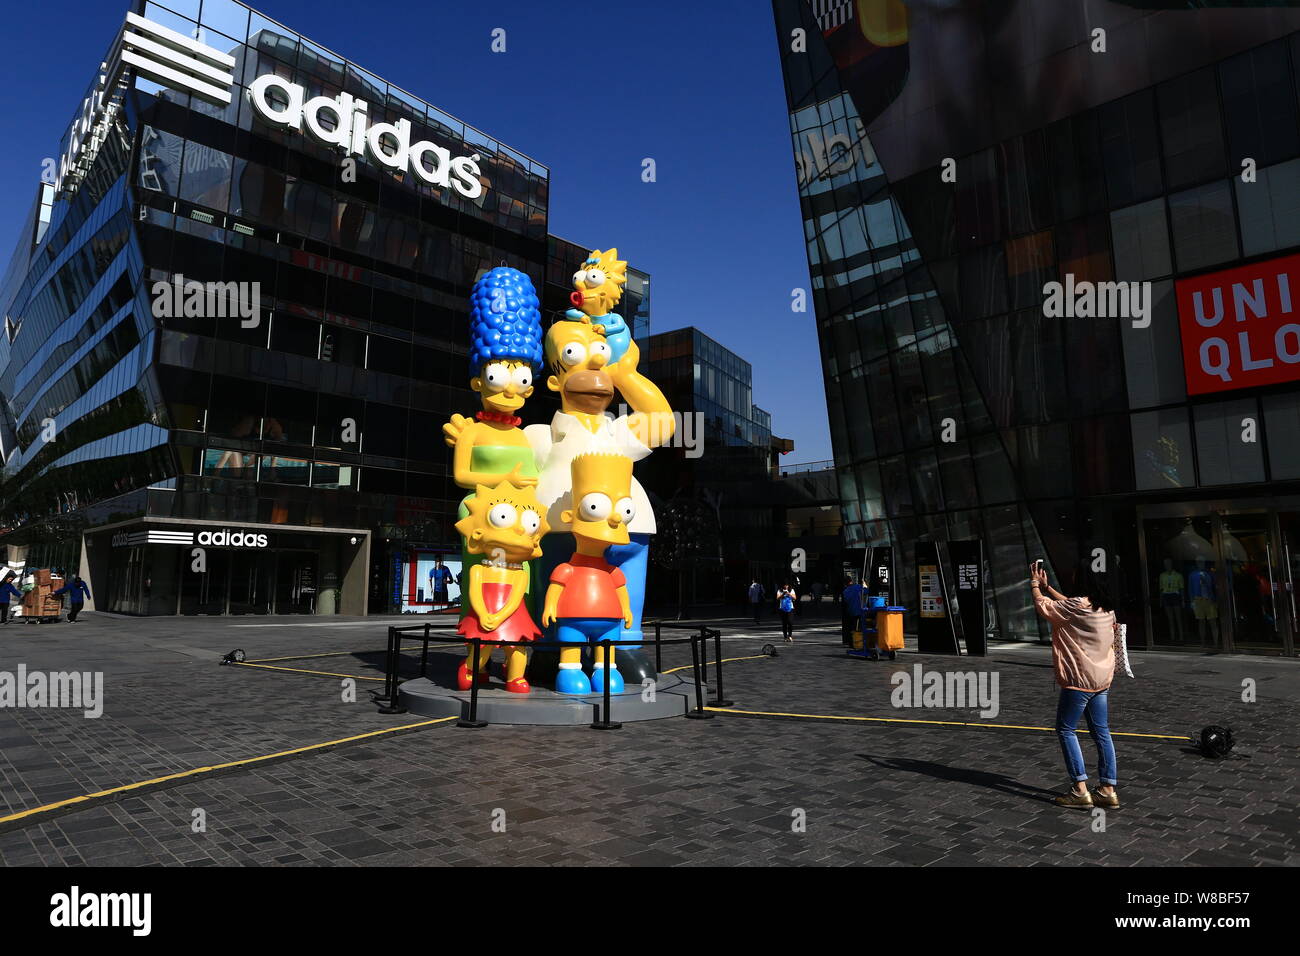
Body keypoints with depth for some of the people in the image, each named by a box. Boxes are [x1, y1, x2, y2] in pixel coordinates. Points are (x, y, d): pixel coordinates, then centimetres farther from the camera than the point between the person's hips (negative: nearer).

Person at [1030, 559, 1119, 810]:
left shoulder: (1078, 606, -20)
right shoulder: (1106, 606, 6)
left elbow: (1043, 608, -7)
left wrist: (1035, 584, 8)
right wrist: (1046, 586, 23)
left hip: (1079, 681, -8)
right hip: (1102, 679, 8)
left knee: (1065, 730, 3)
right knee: (1101, 732, 12)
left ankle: (1080, 789, 2)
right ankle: (1108, 789, 16)